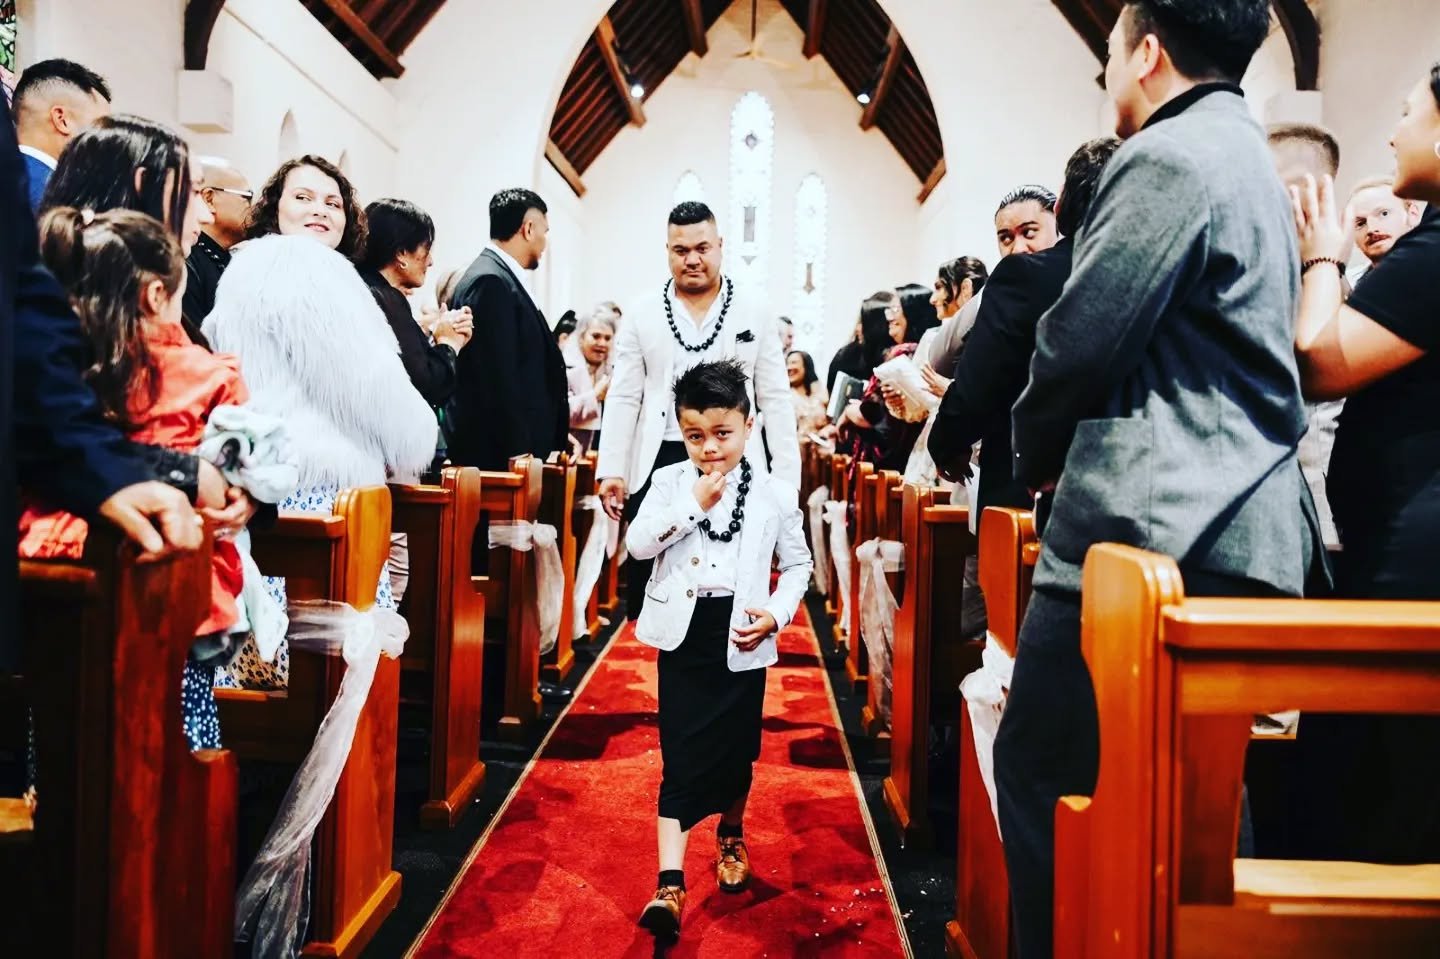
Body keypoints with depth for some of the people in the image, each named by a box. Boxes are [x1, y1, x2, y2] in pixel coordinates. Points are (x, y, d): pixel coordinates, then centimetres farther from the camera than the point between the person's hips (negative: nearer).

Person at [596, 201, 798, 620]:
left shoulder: (754, 315, 6)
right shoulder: (642, 315, 6)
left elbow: (775, 400, 4)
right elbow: (623, 398, 5)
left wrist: (786, 479, -1)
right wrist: (611, 470, -3)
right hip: (660, 463, 1)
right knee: (651, 576, 6)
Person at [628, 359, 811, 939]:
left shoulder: (773, 494, -1)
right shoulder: (670, 482, -1)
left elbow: (797, 564, 8)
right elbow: (638, 544, -13)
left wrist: (775, 614, -7)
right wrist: (694, 505, -19)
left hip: (742, 639, 1)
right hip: (684, 633, -1)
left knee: (737, 750, 15)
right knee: (680, 756, -2)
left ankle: (731, 836, 43)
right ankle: (670, 884, 1)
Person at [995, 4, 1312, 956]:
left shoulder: (1168, 157, -8)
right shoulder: (1251, 162, 23)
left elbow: (1078, 341, -13)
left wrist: (1035, 456, 6)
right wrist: (1068, 453, 21)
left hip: (1152, 532, -10)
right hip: (1239, 532, 10)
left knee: (1042, 773, -3)